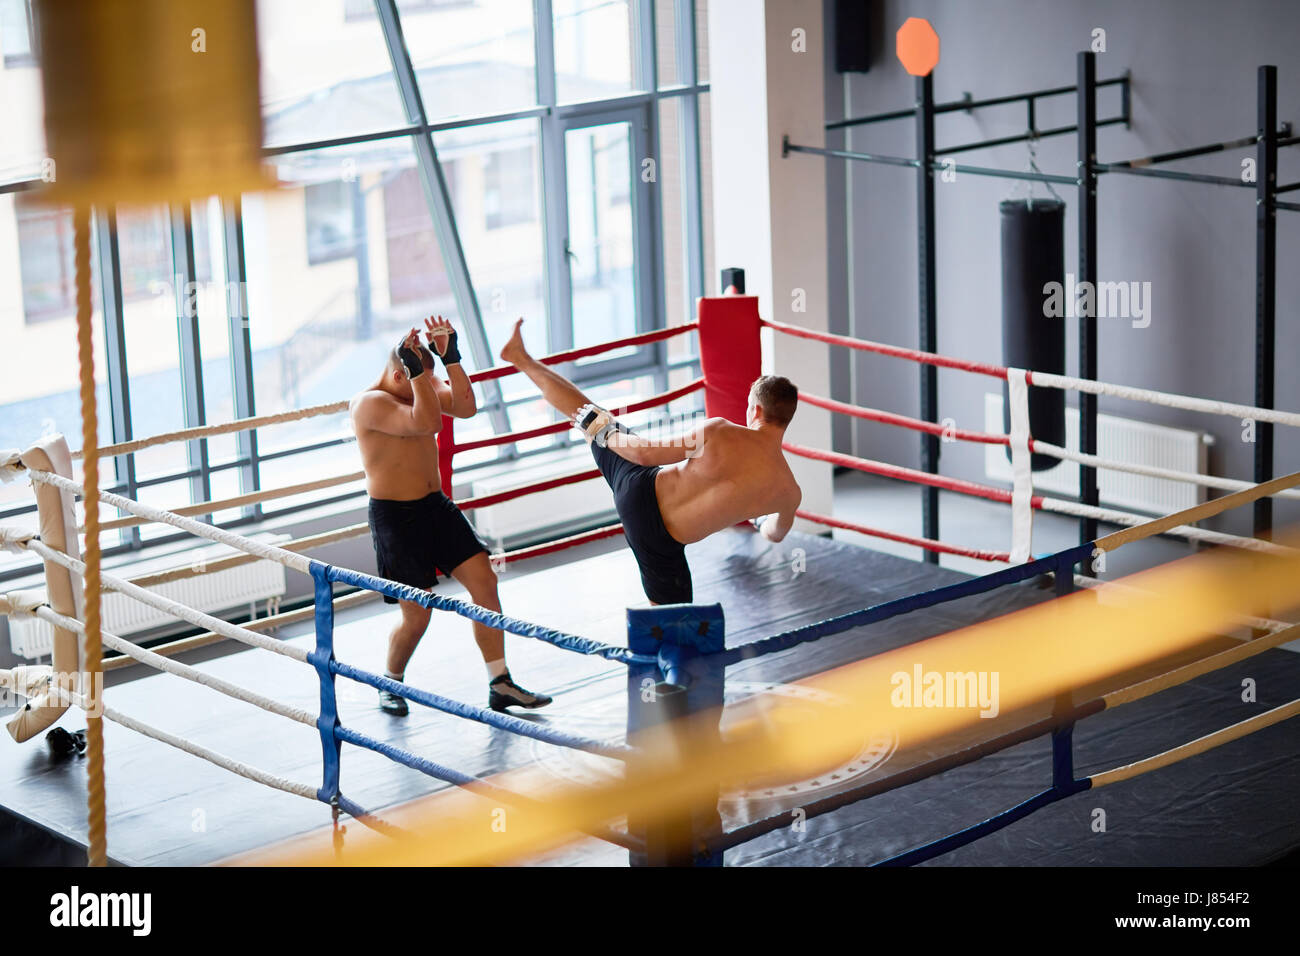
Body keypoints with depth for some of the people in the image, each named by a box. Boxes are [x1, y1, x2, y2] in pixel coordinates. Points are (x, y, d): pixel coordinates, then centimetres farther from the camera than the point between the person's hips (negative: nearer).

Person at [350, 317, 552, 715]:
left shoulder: (426, 386, 7)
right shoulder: (370, 403, -17)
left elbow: (465, 408, -9)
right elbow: (427, 422, -31)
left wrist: (450, 357, -16)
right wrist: (417, 370, -29)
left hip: (436, 504, 7)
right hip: (394, 515, -7)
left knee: (484, 580, -3)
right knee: (417, 616, -3)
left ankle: (500, 685, 2)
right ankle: (391, 684, 25)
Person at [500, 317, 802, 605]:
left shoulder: (720, 431, -17)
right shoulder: (790, 493, -10)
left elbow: (647, 454, -13)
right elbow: (775, 534, 15)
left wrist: (604, 431, 6)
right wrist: (763, 522, 40)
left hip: (641, 488, 2)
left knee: (588, 415, 23)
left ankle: (522, 359, 40)